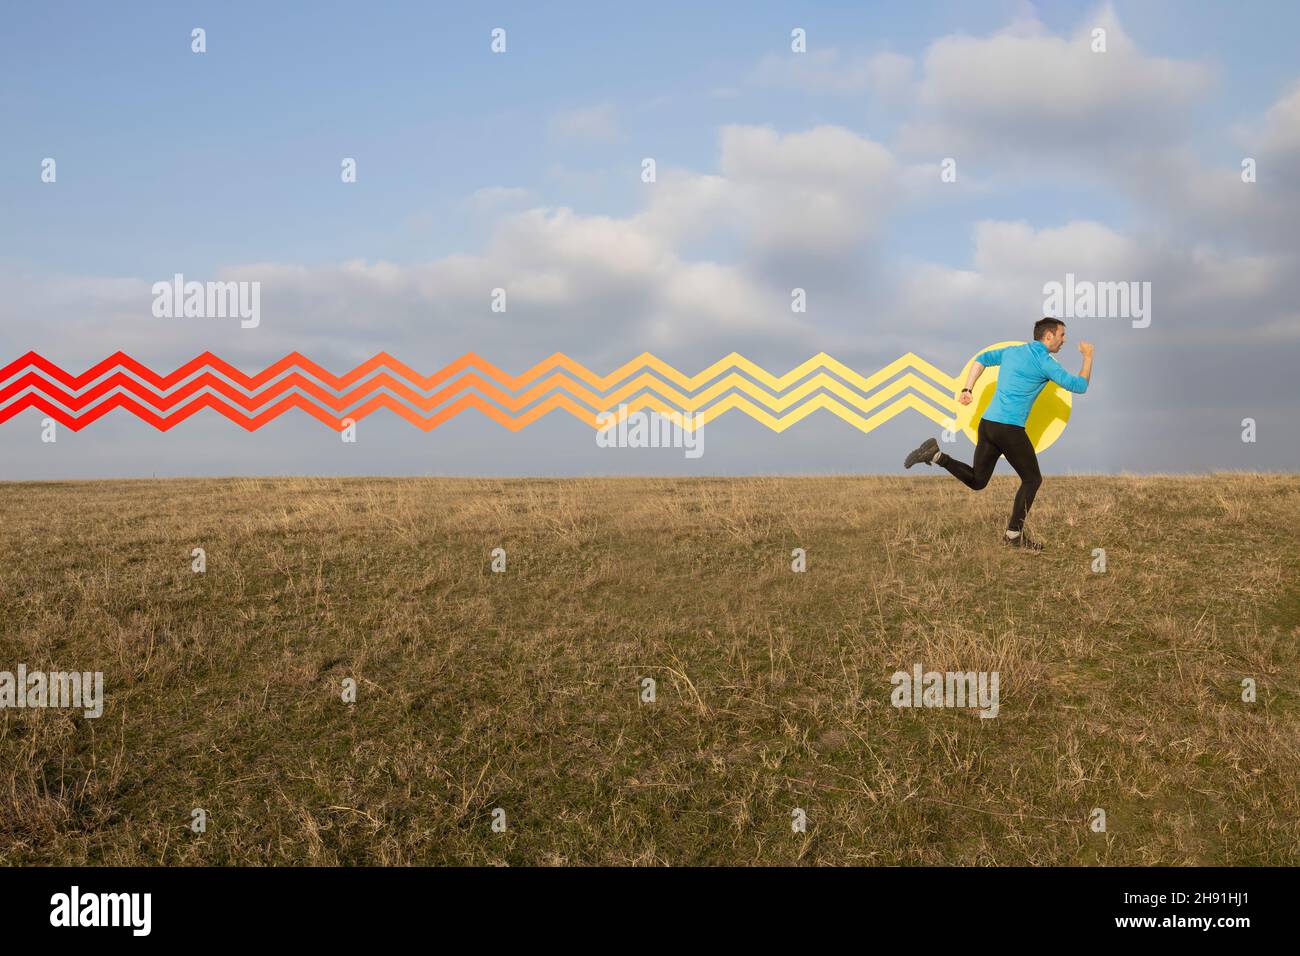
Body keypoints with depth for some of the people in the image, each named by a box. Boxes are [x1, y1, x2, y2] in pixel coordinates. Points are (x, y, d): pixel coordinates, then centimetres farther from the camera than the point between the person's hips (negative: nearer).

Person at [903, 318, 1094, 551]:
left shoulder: (1012, 351, 16)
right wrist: (1088, 357, 12)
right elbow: (1079, 386, -2)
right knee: (1032, 479, 8)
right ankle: (1014, 533, 8)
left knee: (977, 481, 13)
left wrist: (967, 390, 15)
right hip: (1010, 429, -7)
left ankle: (935, 455, -4)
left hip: (987, 424, 7)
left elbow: (981, 359, 21)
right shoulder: (1045, 362, -5)